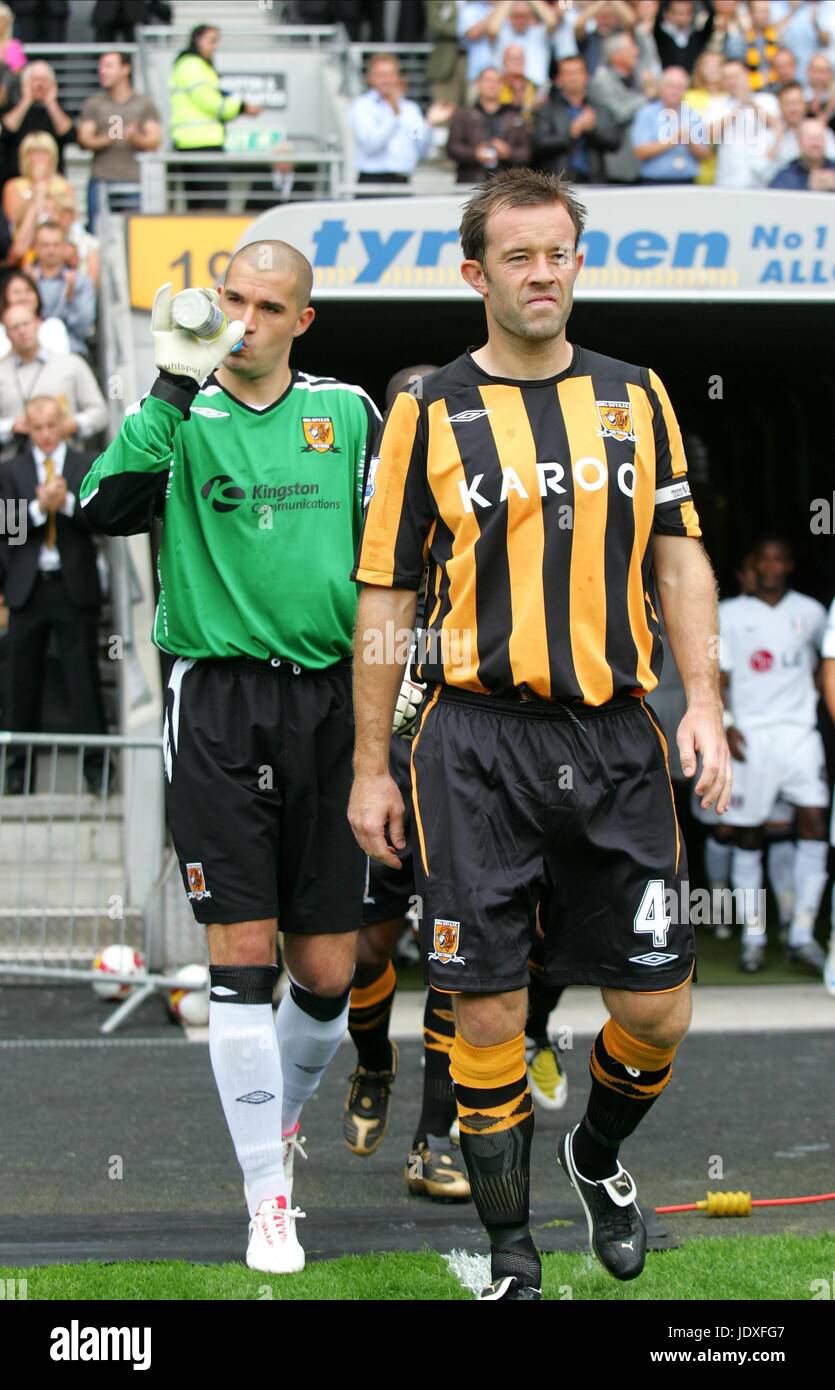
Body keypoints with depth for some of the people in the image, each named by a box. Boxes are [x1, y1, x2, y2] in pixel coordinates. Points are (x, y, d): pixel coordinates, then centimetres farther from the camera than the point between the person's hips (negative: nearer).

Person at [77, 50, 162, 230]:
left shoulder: (144, 104, 10)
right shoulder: (94, 104, 11)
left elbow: (154, 141, 2)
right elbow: (84, 141, 2)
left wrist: (134, 137, -19)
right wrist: (107, 139, -19)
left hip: (132, 181, 0)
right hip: (101, 181, 0)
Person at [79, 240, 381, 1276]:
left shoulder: (349, 413, 9)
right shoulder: (182, 418, 2)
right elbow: (106, 507, -17)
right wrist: (176, 386, -22)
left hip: (329, 702, 2)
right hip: (216, 701, -2)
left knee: (326, 974, 4)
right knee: (242, 956, -7)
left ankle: (282, 1121, 33)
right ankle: (268, 1199, 0)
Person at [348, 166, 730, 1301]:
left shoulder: (636, 398, 10)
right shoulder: (430, 416, 3)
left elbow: (679, 559, 12)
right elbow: (385, 597, 5)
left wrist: (703, 703, -2)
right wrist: (372, 768, 2)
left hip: (616, 739, 2)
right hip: (477, 744, -2)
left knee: (656, 1008, 2)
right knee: (488, 1014, -2)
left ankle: (598, 1159, 33)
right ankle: (510, 1256, 12)